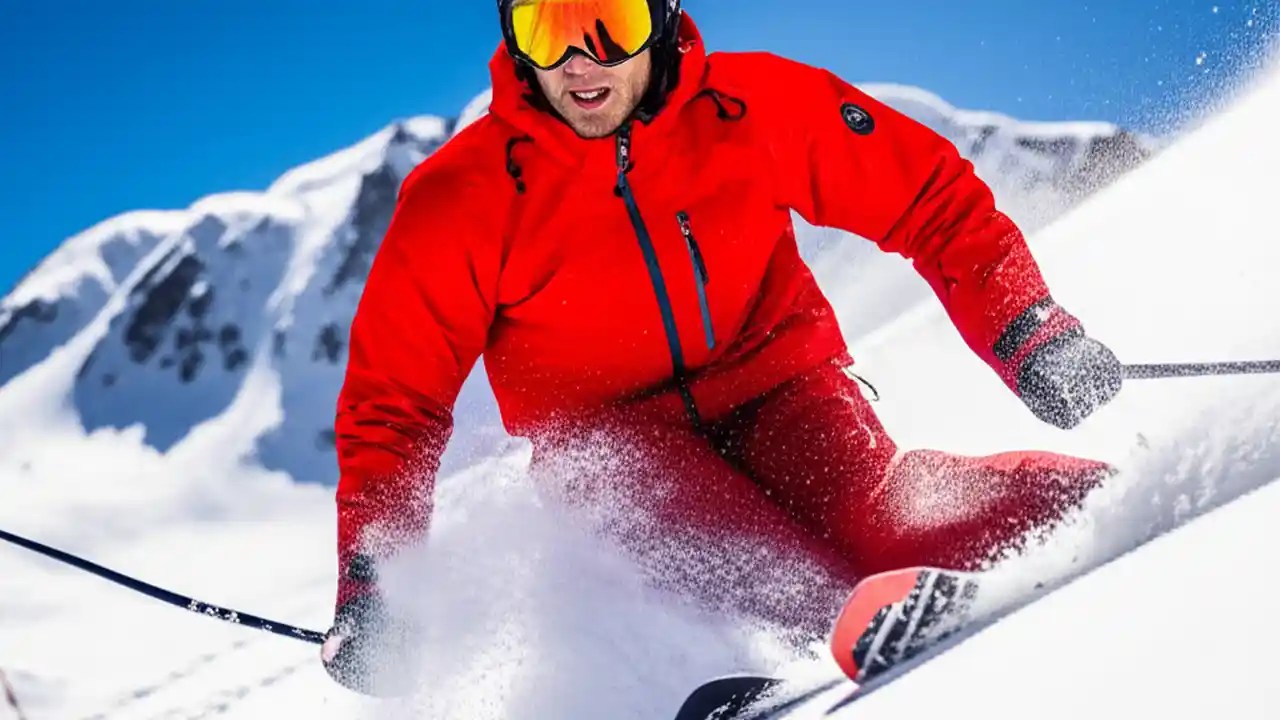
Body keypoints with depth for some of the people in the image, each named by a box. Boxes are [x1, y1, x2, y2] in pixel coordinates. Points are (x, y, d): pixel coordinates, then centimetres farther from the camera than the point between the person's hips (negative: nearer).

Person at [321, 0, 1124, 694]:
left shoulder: (756, 104, -10)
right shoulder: (461, 202, -11)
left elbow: (930, 194, -1)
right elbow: (393, 399, -2)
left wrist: (1030, 333, -13)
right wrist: (372, 584, -9)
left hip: (778, 389, -1)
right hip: (612, 441, 1)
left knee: (866, 499, -30)